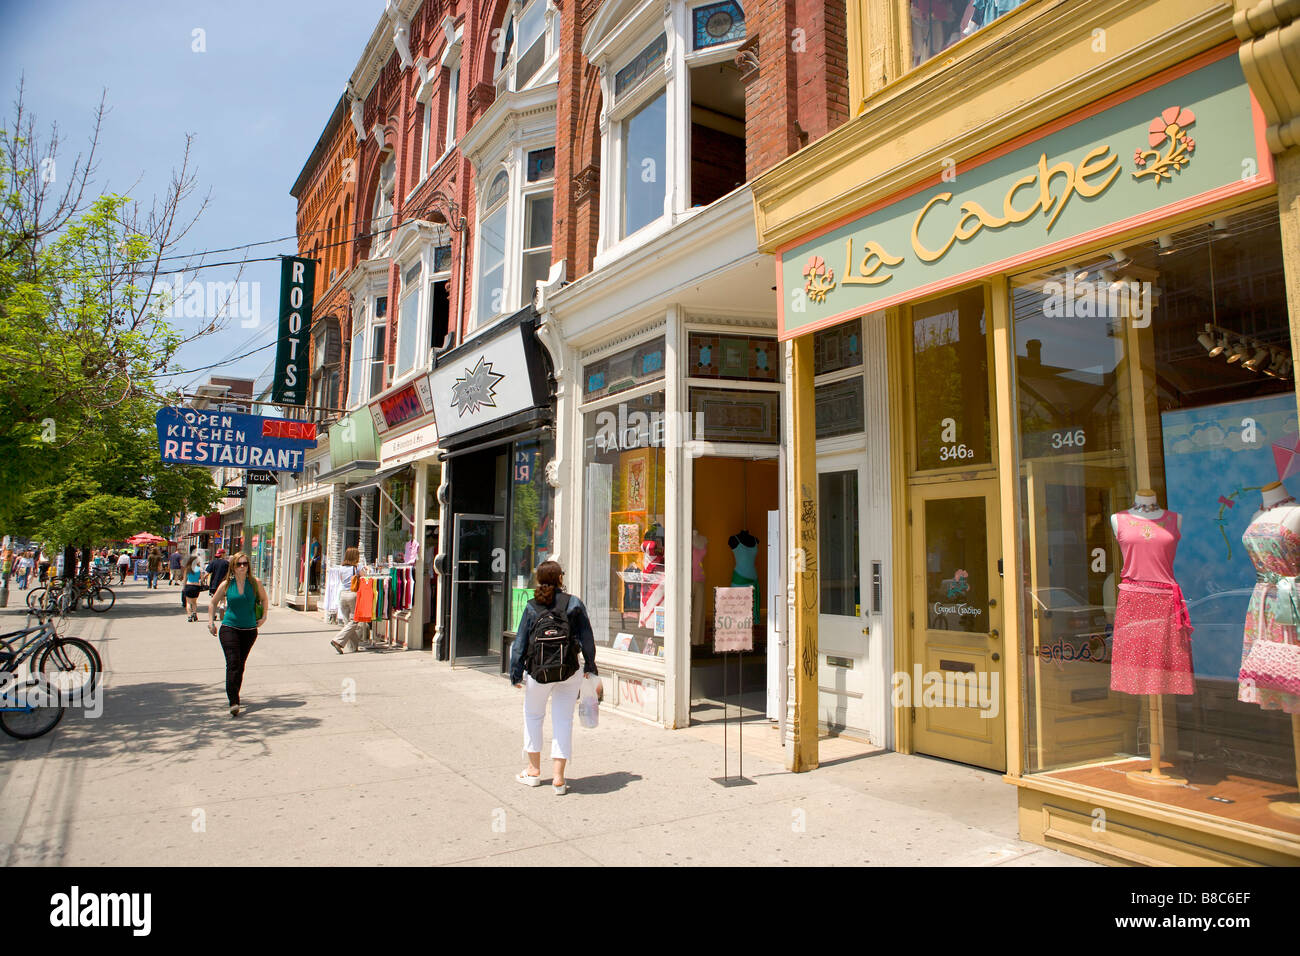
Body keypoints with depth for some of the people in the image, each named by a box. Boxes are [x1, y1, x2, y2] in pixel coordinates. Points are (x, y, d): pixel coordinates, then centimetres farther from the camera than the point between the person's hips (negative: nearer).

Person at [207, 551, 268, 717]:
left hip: (249, 630, 2)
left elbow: (264, 599, 16)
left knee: (240, 665, 9)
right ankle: (233, 703, -16)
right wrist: (211, 622, 9)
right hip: (229, 628, -1)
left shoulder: (255, 583, -1)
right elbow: (213, 603, 13)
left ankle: (234, 695, 27)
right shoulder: (226, 584, -2)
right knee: (233, 663, -12)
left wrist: (263, 617, 9)